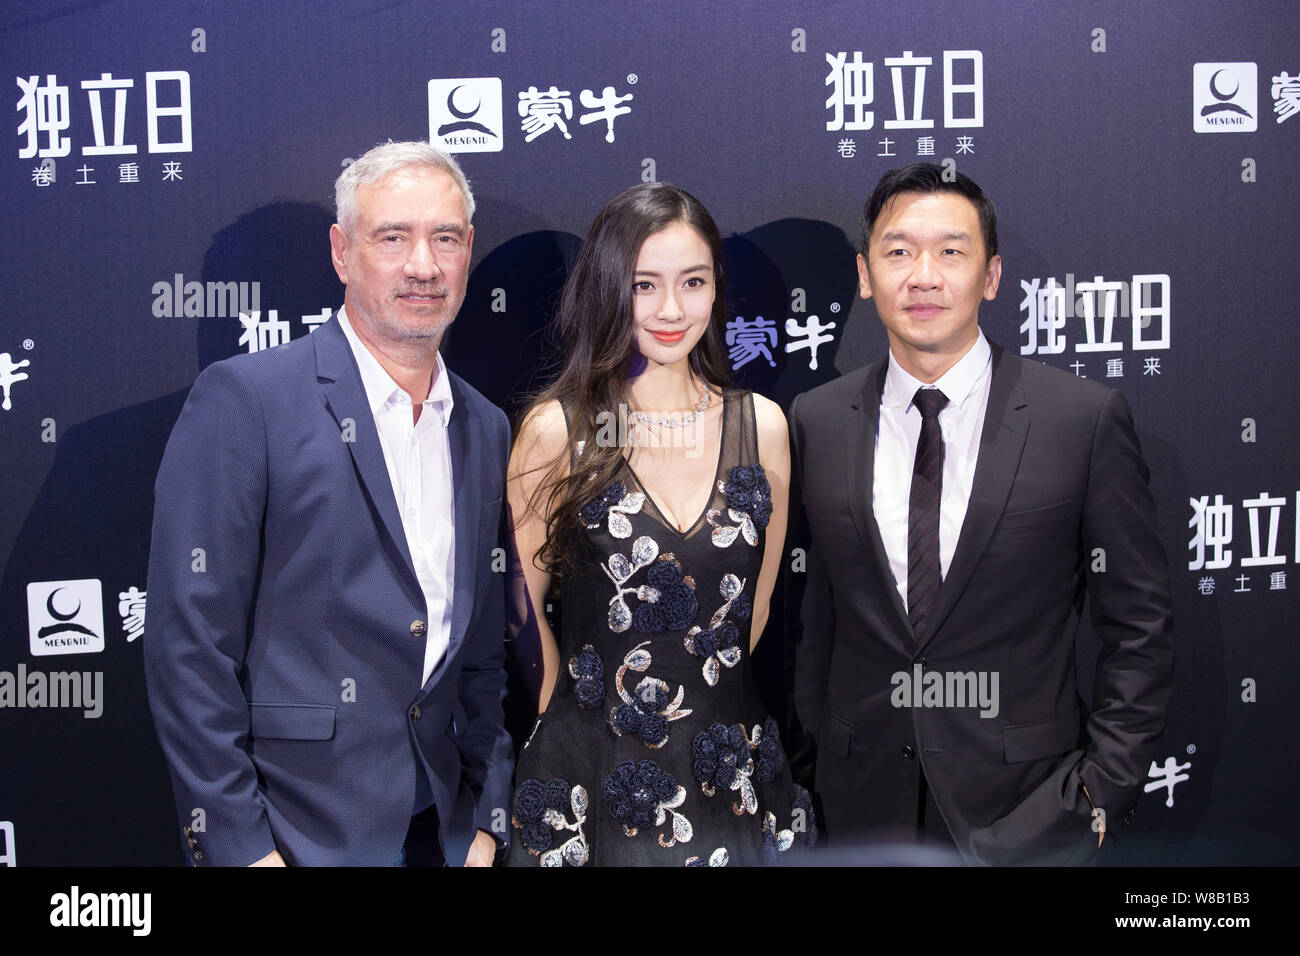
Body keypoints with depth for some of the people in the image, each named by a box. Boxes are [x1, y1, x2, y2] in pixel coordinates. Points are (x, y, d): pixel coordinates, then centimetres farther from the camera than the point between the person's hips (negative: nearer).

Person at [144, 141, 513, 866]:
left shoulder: (486, 428, 6)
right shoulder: (244, 399, -11)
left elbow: (483, 646, 10)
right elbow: (189, 644, -13)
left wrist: (487, 818, 7)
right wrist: (237, 844, -14)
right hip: (298, 830, -5)